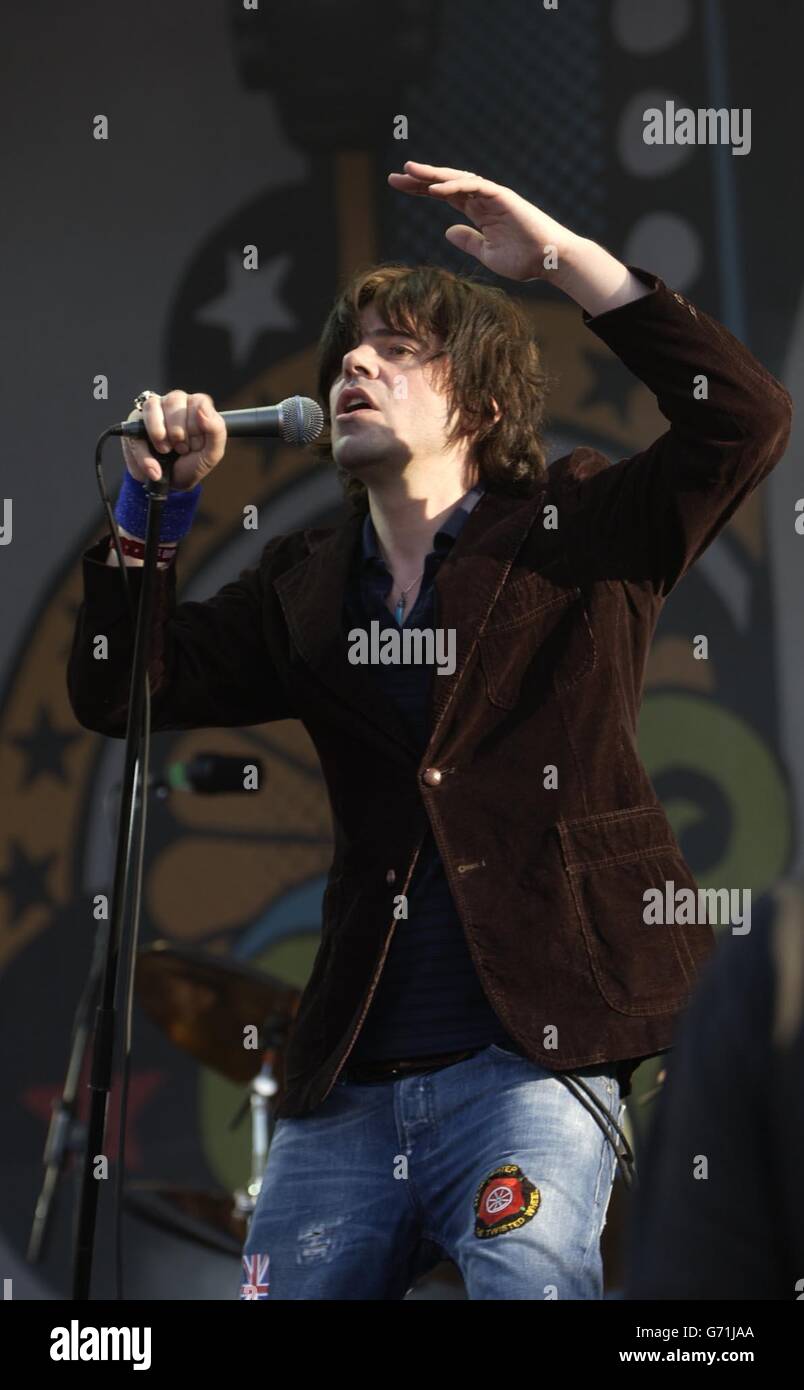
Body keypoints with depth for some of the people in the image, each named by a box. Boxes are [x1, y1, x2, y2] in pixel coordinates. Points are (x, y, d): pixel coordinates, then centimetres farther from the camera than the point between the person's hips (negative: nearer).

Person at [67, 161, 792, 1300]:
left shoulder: (575, 539, 5)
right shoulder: (303, 589, 17)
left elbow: (745, 418, -9)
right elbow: (116, 691, 14)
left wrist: (563, 256, -12)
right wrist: (155, 503, 1)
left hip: (534, 1060, -5)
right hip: (350, 1080, 5)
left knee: (530, 1282, -26)